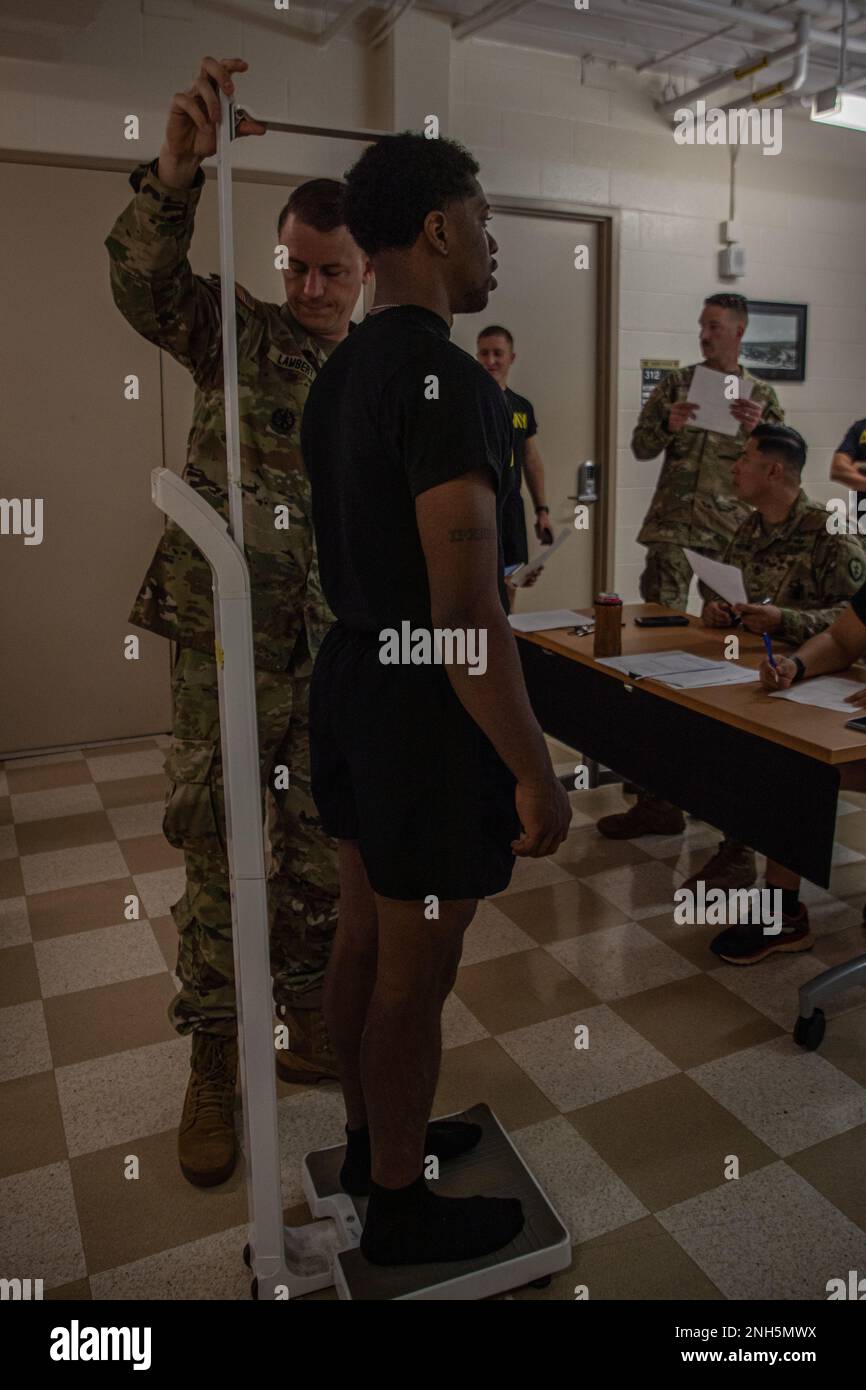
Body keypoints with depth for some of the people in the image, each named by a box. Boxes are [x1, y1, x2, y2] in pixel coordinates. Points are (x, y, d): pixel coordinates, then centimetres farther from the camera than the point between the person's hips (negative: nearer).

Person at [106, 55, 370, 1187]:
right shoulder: (240, 335, 2)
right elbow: (145, 283, -16)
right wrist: (177, 170, -32)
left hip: (333, 651, 4)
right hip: (228, 643, -3)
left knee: (321, 854, 14)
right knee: (219, 856, 2)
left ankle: (308, 1022, 35)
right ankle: (213, 1068, 20)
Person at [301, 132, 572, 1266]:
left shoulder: (337, 374, 10)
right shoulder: (446, 378, -19)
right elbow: (465, 611, -25)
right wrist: (534, 772, -19)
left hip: (347, 682, 9)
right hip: (427, 709, -9)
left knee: (363, 937, 21)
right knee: (416, 975, 7)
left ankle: (372, 1139, 42)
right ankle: (401, 1210, 28)